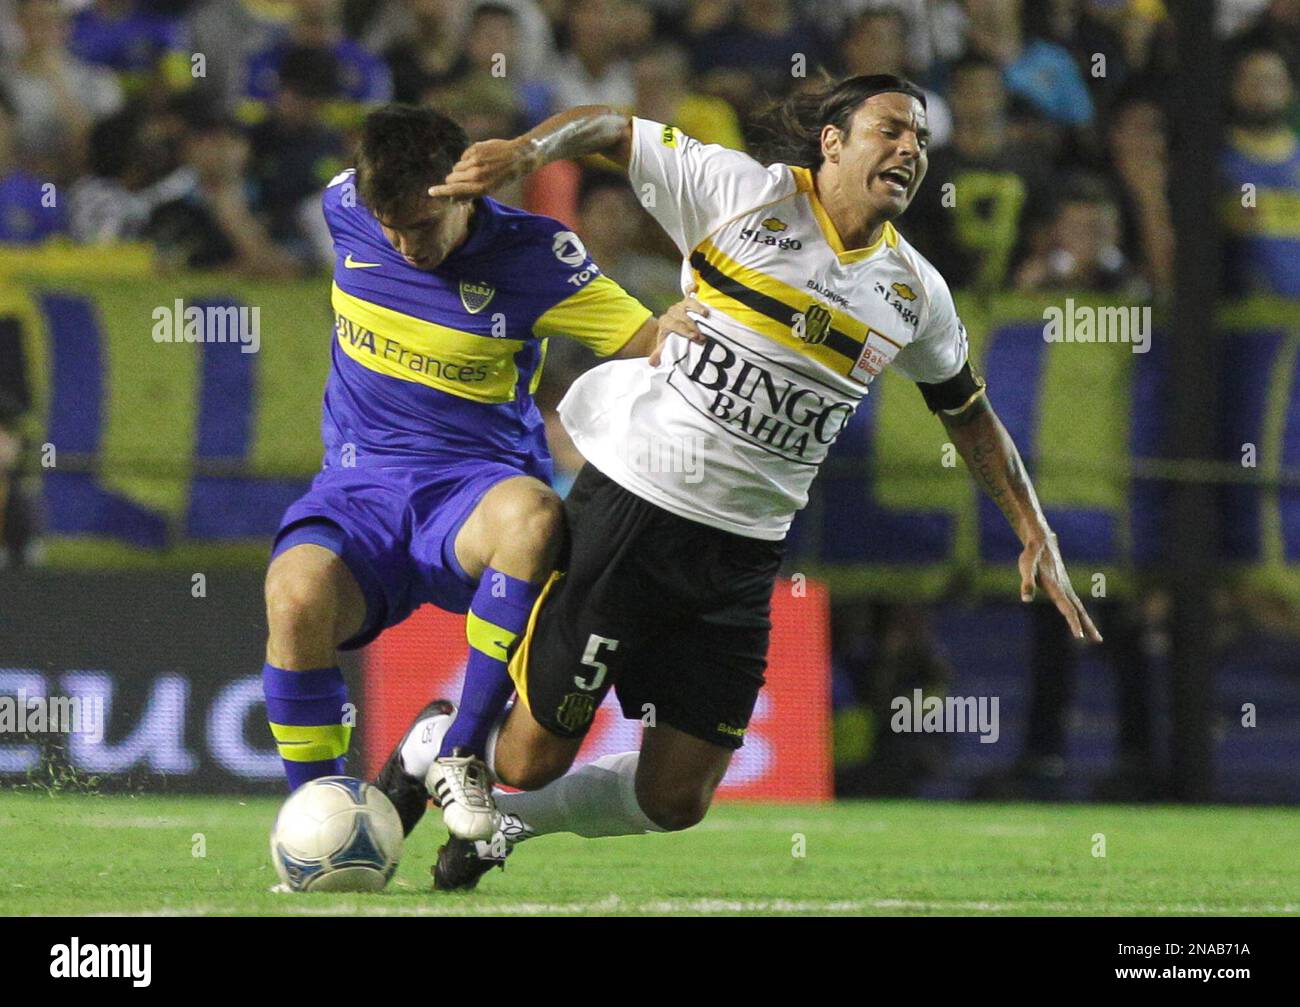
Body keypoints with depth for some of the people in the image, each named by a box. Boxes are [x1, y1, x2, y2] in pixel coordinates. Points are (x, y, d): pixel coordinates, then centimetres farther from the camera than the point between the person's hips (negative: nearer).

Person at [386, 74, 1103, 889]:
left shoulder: (916, 294, 7)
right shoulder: (743, 193, -6)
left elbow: (970, 414, 21)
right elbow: (610, 129, -2)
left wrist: (1037, 537, 16)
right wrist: (523, 151, -22)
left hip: (742, 559, 5)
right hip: (632, 506, -5)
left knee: (674, 802, 4)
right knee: (530, 761, -4)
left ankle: (501, 822, 30)